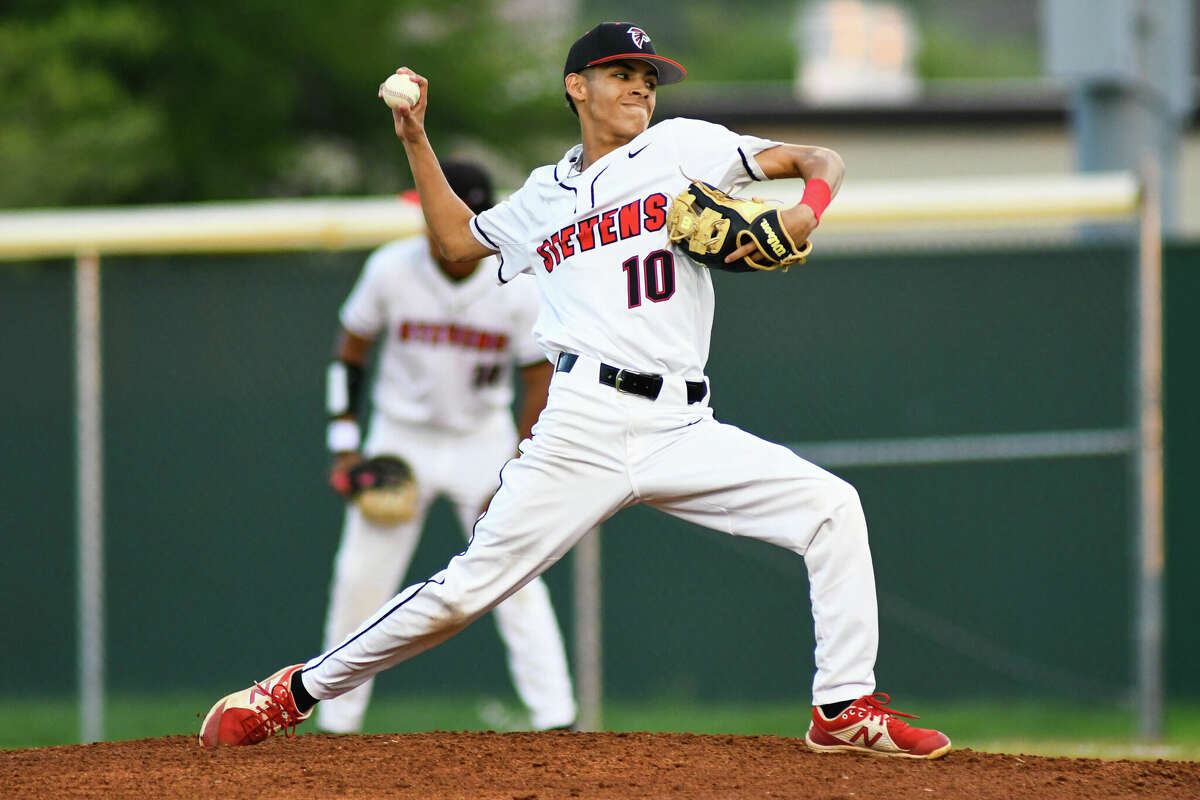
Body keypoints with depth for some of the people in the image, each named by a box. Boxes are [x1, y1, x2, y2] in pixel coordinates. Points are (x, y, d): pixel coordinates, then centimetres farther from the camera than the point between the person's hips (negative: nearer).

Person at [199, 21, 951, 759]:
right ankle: (296, 692, 7)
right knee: (469, 586, -6)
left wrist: (804, 213, -14)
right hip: (586, 424, 0)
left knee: (831, 506, -16)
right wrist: (416, 140, 28)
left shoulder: (682, 147, 11)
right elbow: (458, 238, 34)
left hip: (685, 429, 0)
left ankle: (846, 709, -8)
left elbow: (821, 160, 7)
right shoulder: (545, 196, 18)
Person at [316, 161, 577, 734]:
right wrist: (345, 445, -5)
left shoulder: (519, 287, -16)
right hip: (401, 438, 1)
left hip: (483, 439, -1)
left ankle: (556, 720, -11)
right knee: (359, 582, -2)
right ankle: (336, 725, 9)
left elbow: (541, 384, -8)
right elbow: (350, 350, 0)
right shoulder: (391, 269, -14)